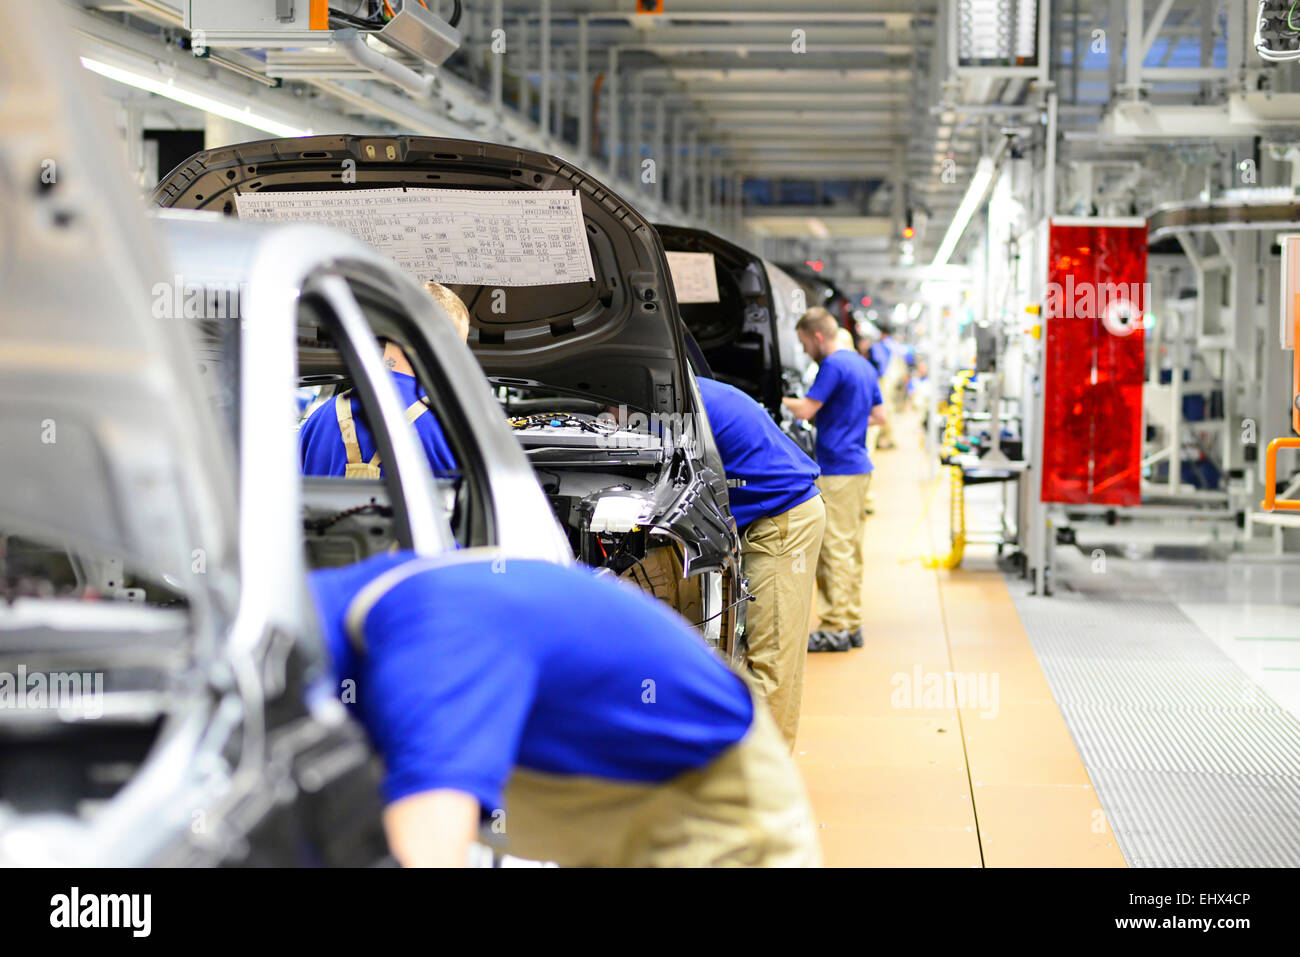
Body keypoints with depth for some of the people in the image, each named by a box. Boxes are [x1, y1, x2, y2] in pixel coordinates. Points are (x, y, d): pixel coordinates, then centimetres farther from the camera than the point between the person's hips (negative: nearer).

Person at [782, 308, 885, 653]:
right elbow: (878, 415, 21)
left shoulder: (833, 365, -13)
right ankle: (851, 624, 16)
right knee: (850, 548, 12)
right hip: (859, 466, 10)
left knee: (835, 548, -7)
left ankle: (837, 627, -7)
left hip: (837, 470, -10)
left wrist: (781, 400, 0)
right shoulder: (863, 365, 16)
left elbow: (806, 409, -17)